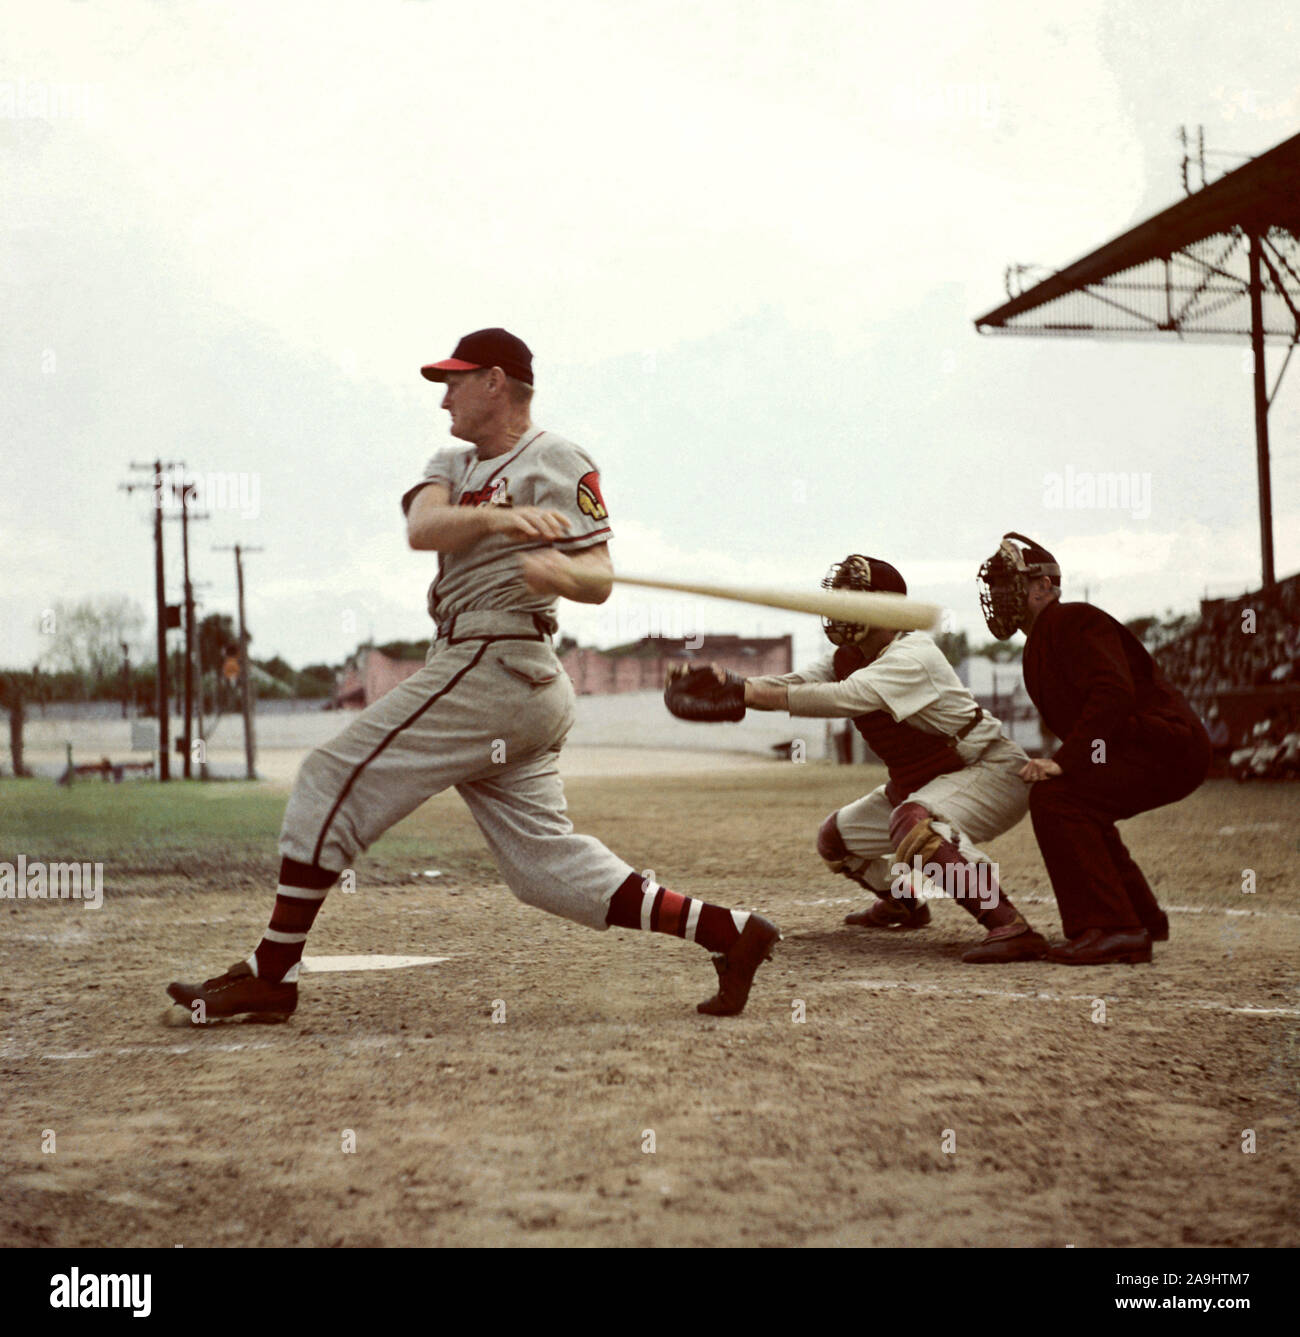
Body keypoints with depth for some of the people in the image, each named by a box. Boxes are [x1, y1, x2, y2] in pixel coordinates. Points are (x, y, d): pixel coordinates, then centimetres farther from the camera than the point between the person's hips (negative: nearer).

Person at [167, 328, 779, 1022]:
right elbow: (422, 527, -1)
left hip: (494, 668, -9)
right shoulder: (453, 463, 22)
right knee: (545, 859, 5)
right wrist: (496, 518, -21)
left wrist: (560, 571, -32)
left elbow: (600, 580, -9)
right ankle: (729, 930, 3)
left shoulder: (556, 461, -1)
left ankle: (271, 973, -4)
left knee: (333, 777, -8)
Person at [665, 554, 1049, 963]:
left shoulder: (911, 657, -25)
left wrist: (747, 692, -44)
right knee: (836, 839, 17)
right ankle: (903, 902, 42)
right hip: (919, 783, 10)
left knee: (914, 825, -38)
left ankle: (1010, 926, -39)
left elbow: (845, 699, -40)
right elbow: (791, 684, -8)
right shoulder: (848, 658, 3)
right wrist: (723, 684, -27)